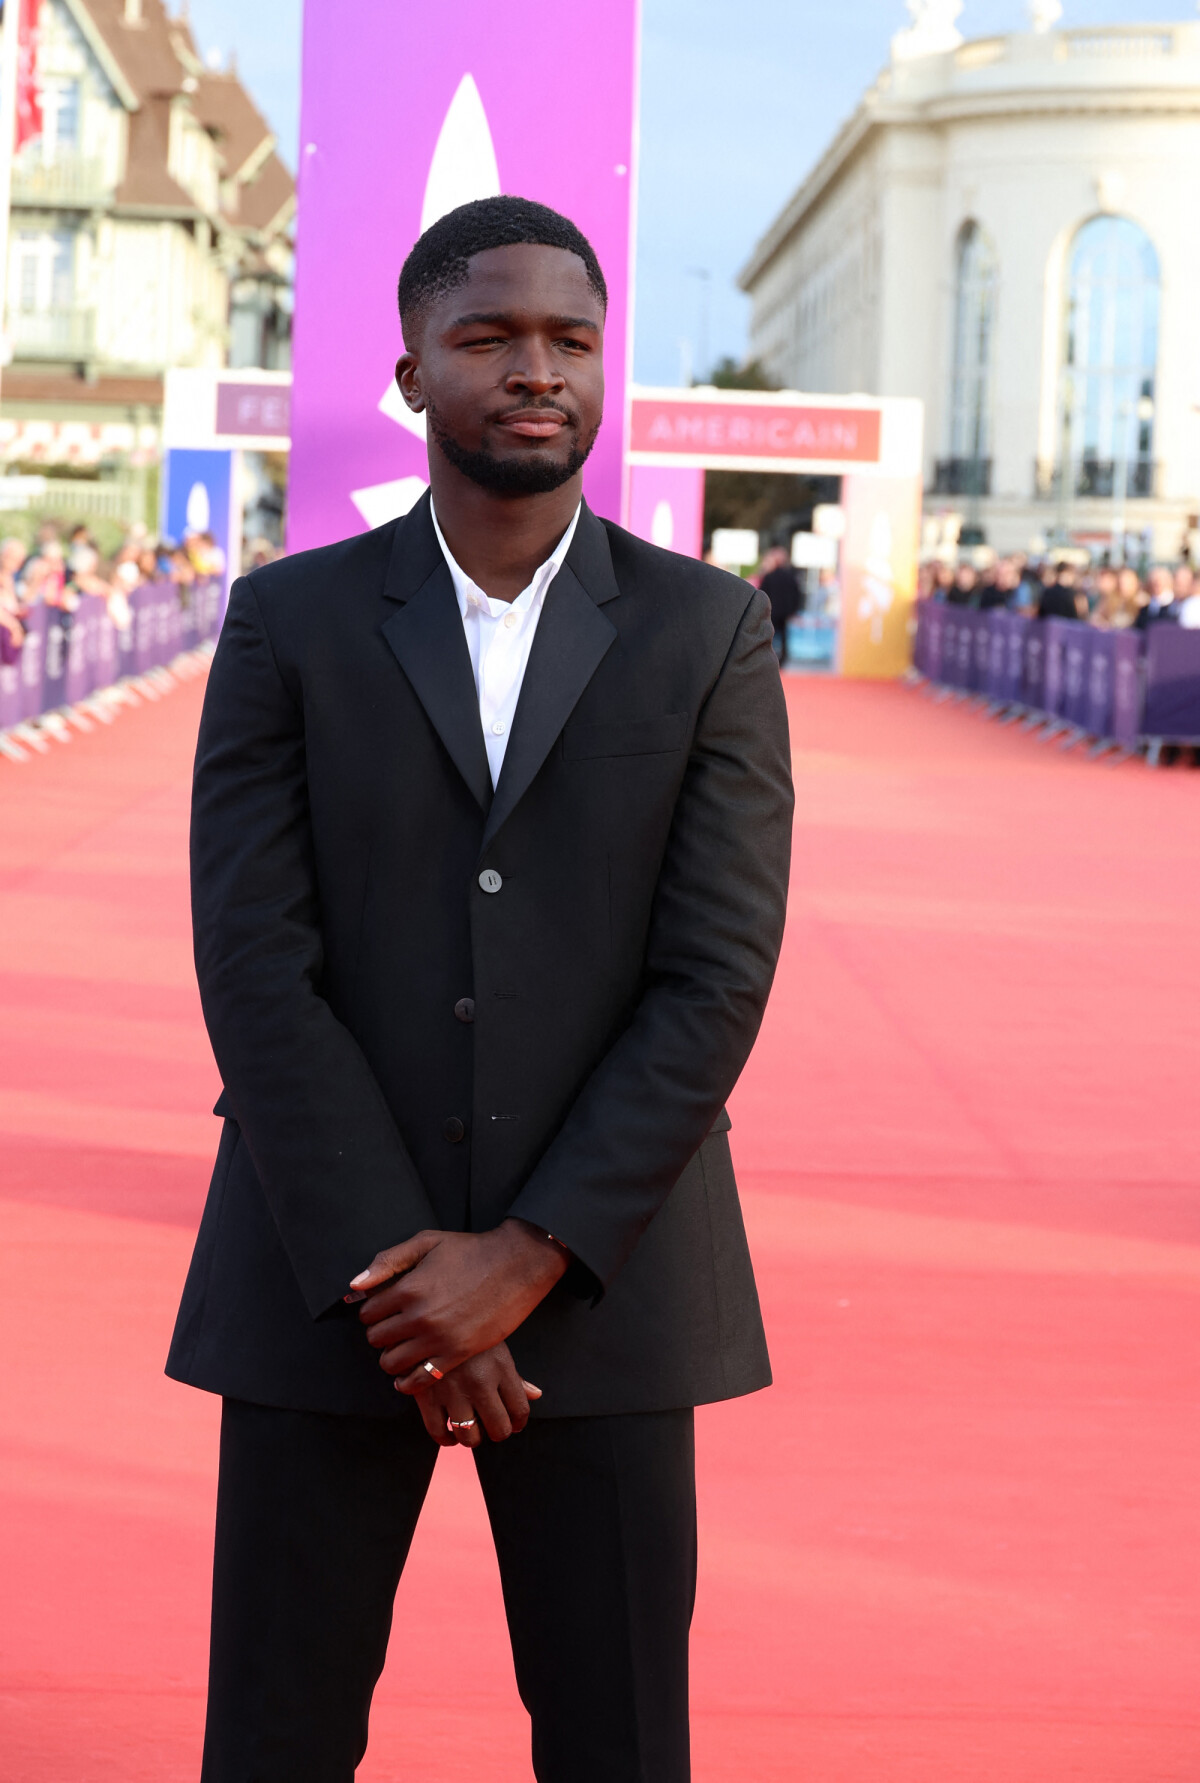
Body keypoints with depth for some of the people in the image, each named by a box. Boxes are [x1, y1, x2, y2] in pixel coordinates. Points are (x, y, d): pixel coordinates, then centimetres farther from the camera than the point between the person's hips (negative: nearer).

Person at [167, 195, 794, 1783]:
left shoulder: (711, 635, 0)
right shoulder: (289, 625, -1)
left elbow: (718, 980, -7)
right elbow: (256, 971, -7)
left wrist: (526, 1259, -15)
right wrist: (394, 1284, -14)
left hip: (598, 1276, 0)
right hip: (328, 1280, 0)